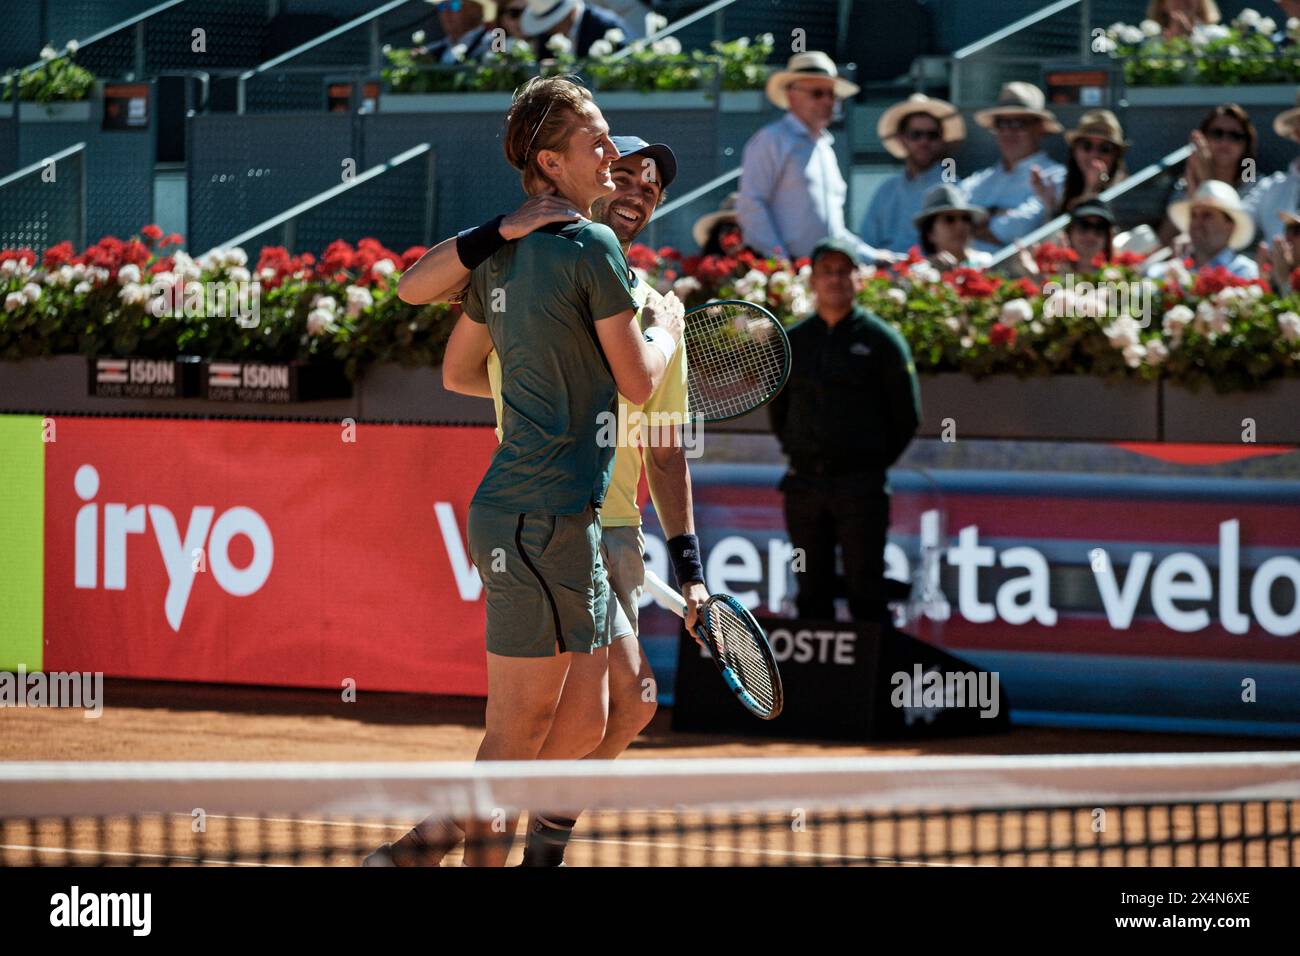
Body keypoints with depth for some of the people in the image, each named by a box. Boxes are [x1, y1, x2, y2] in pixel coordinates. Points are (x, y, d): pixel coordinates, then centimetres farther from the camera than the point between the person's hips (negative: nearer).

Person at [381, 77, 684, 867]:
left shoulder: (501, 251, 13)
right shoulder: (592, 245, -12)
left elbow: (457, 368, 24)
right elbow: (639, 380, -8)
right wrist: (668, 327, 12)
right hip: (544, 518, -9)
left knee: (585, 720, 12)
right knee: (519, 733, -4)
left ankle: (420, 843, 15)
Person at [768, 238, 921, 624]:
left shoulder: (880, 340, 0)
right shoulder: (793, 341, 11)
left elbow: (907, 415, 2)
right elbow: (778, 408, 21)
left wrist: (874, 462, 2)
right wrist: (798, 455, 13)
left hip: (860, 486, -4)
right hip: (803, 486, 4)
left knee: (865, 590, -4)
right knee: (812, 591, 6)